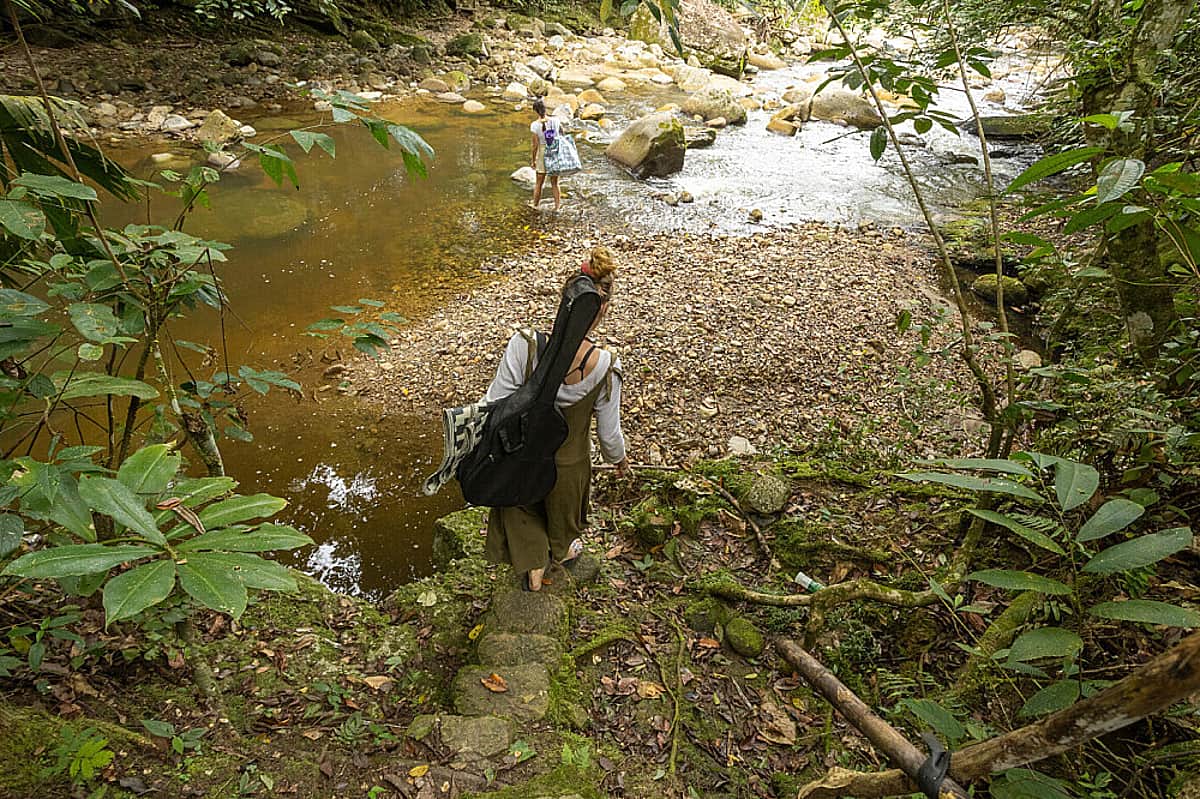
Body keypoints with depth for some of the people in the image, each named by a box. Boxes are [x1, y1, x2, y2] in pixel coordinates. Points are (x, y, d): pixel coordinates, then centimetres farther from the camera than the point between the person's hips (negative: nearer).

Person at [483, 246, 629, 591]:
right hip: (568, 462, 1)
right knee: (562, 510, 36)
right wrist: (619, 458, 9)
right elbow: (609, 432, -14)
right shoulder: (606, 367, -28)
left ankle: (533, 568, 51)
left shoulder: (525, 345, -32)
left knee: (522, 508, 34)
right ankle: (563, 551, 67)